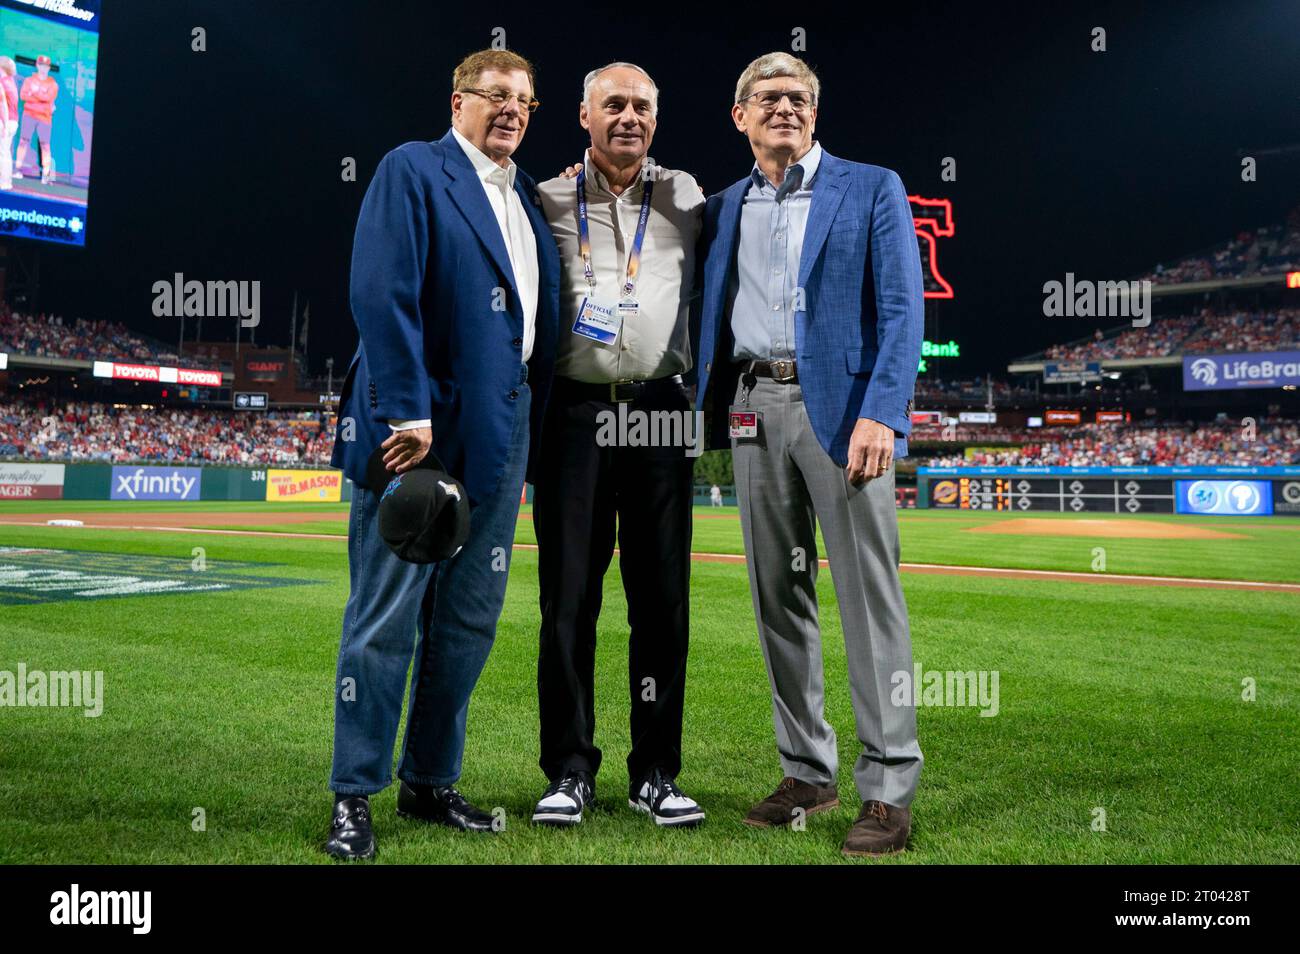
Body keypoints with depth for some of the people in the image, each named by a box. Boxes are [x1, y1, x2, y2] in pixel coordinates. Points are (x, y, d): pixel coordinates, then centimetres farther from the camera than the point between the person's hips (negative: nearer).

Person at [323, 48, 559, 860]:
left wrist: (528, 443, 11)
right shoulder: (412, 170, -1)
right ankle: (355, 798, 10)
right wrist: (408, 413, -21)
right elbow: (382, 296, -13)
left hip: (498, 433, 7)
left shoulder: (529, 199, 19)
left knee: (470, 620, 11)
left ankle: (431, 783, 24)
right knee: (385, 619, -1)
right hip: (416, 427, -7)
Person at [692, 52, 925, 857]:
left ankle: (889, 788, 1)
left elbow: (902, 309, -3)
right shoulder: (725, 208, 17)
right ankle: (808, 771, 18)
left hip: (840, 405, -4)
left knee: (869, 594, -5)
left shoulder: (871, 188, 5)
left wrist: (880, 414, -18)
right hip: (754, 408, 5)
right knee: (779, 596, 7)